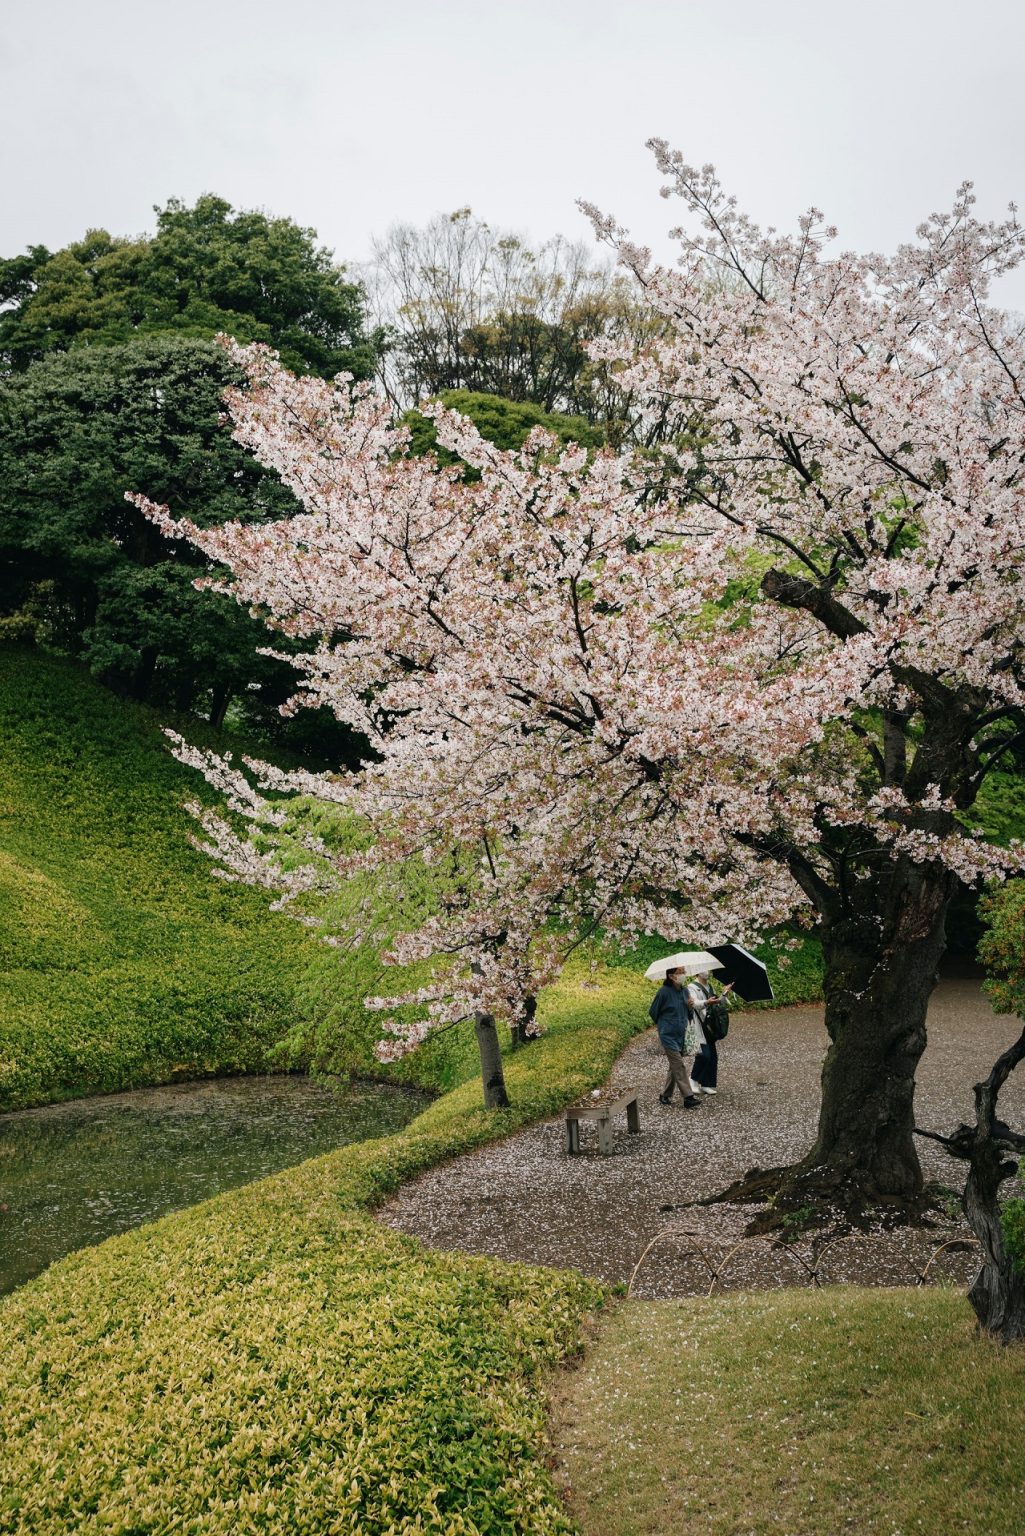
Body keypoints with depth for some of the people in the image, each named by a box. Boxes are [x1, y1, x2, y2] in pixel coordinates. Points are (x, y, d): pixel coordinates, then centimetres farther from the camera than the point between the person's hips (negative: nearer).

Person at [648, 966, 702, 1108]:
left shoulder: (684, 991, 7)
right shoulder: (664, 992, -13)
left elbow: (689, 1014, 20)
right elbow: (653, 1012, -2)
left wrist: (690, 1006, 0)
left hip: (681, 1036, 7)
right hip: (668, 1036, -7)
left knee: (674, 1066, 11)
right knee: (679, 1065, -12)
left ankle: (665, 1096, 22)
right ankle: (688, 1097, -13)